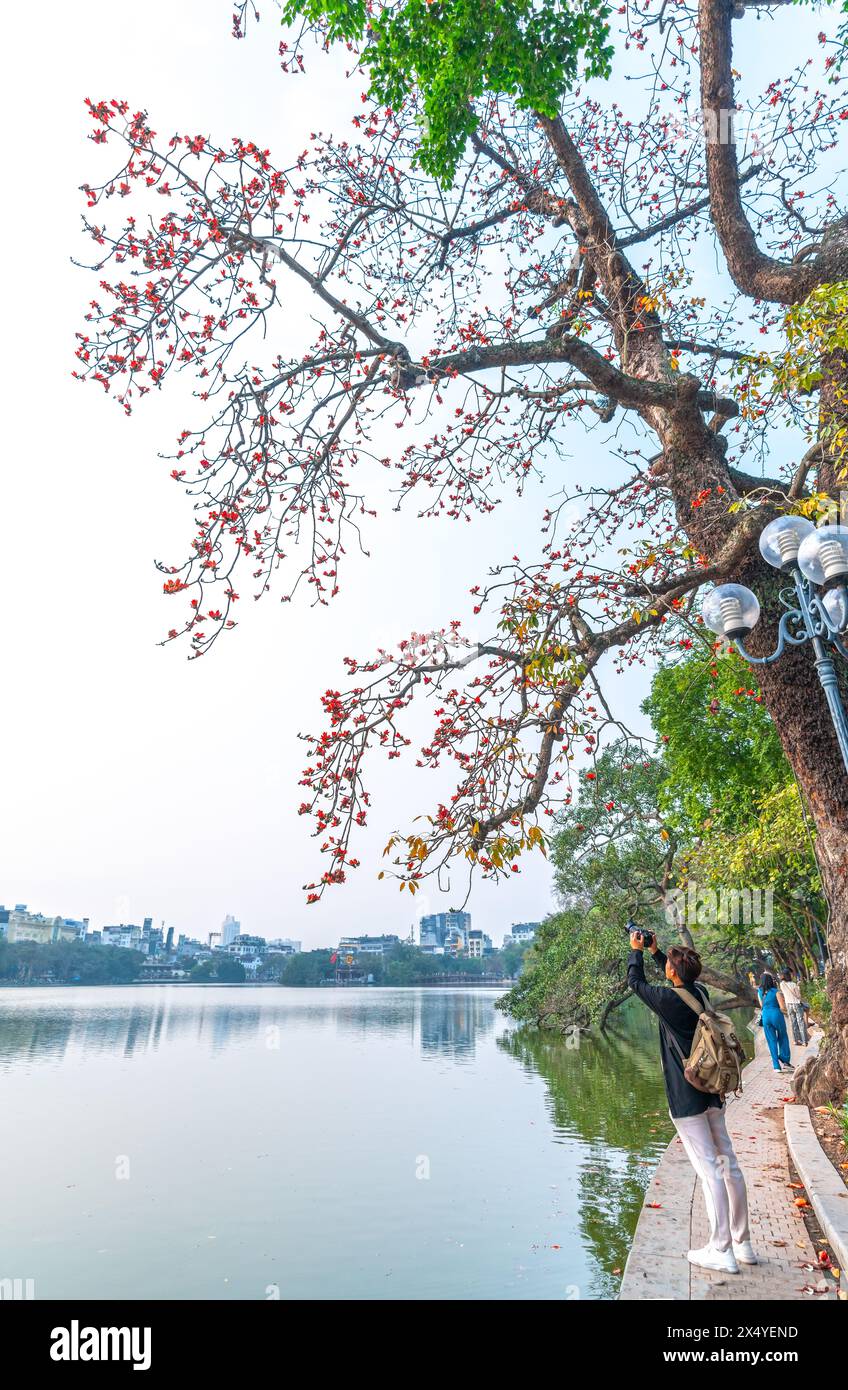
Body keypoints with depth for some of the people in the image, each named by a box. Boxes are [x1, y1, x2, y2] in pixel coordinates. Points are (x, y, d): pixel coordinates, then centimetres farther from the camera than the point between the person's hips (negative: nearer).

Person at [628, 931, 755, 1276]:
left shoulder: (668, 999, -18)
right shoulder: (701, 993, 2)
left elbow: (636, 982, -2)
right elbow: (680, 981, 25)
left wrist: (636, 950, 11)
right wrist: (655, 951, 25)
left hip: (686, 1098, -8)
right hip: (712, 1092, 8)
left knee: (709, 1170, -3)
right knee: (729, 1164, 13)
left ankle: (722, 1251, 3)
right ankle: (742, 1242, 23)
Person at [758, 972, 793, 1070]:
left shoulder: (759, 992, 4)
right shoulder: (776, 992, -10)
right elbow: (783, 1008, -11)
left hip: (765, 1017, 3)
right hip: (776, 1015, -3)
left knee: (772, 1041, 9)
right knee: (783, 1037, 19)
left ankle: (776, 1065, 10)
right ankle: (784, 1060, 15)